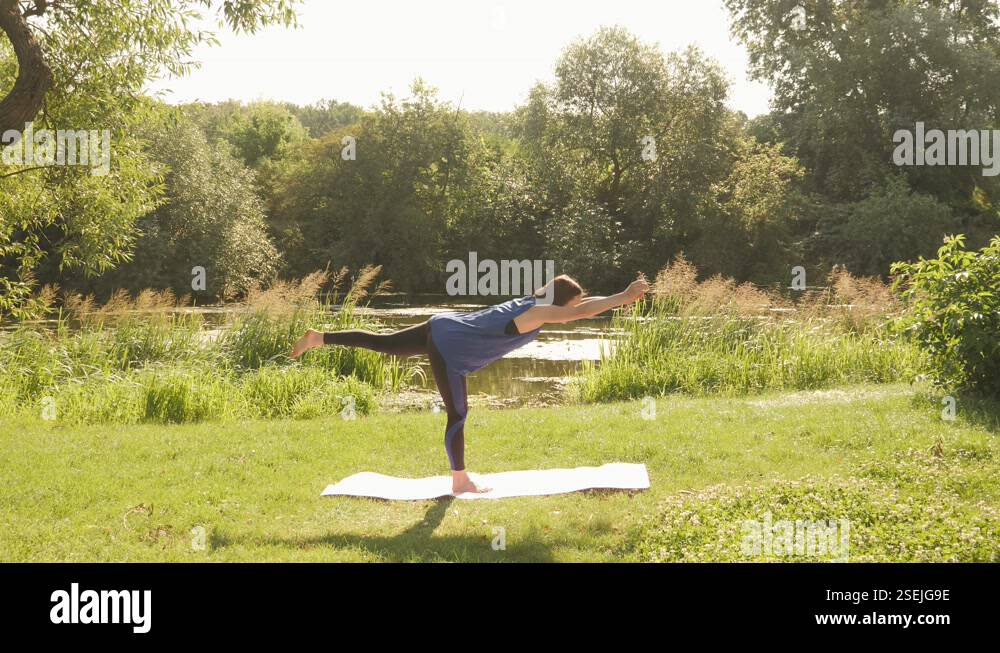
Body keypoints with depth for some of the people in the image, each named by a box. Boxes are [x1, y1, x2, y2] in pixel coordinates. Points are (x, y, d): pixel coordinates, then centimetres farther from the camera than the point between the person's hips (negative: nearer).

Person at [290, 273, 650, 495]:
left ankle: (318, 338, 18)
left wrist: (620, 298, 20)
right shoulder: (540, 312, -17)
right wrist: (624, 297, -19)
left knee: (382, 343, 16)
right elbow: (581, 312, -27)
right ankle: (460, 481, 9)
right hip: (449, 348, -9)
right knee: (458, 414, 0)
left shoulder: (533, 304, 10)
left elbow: (580, 304, 23)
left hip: (443, 329, 9)